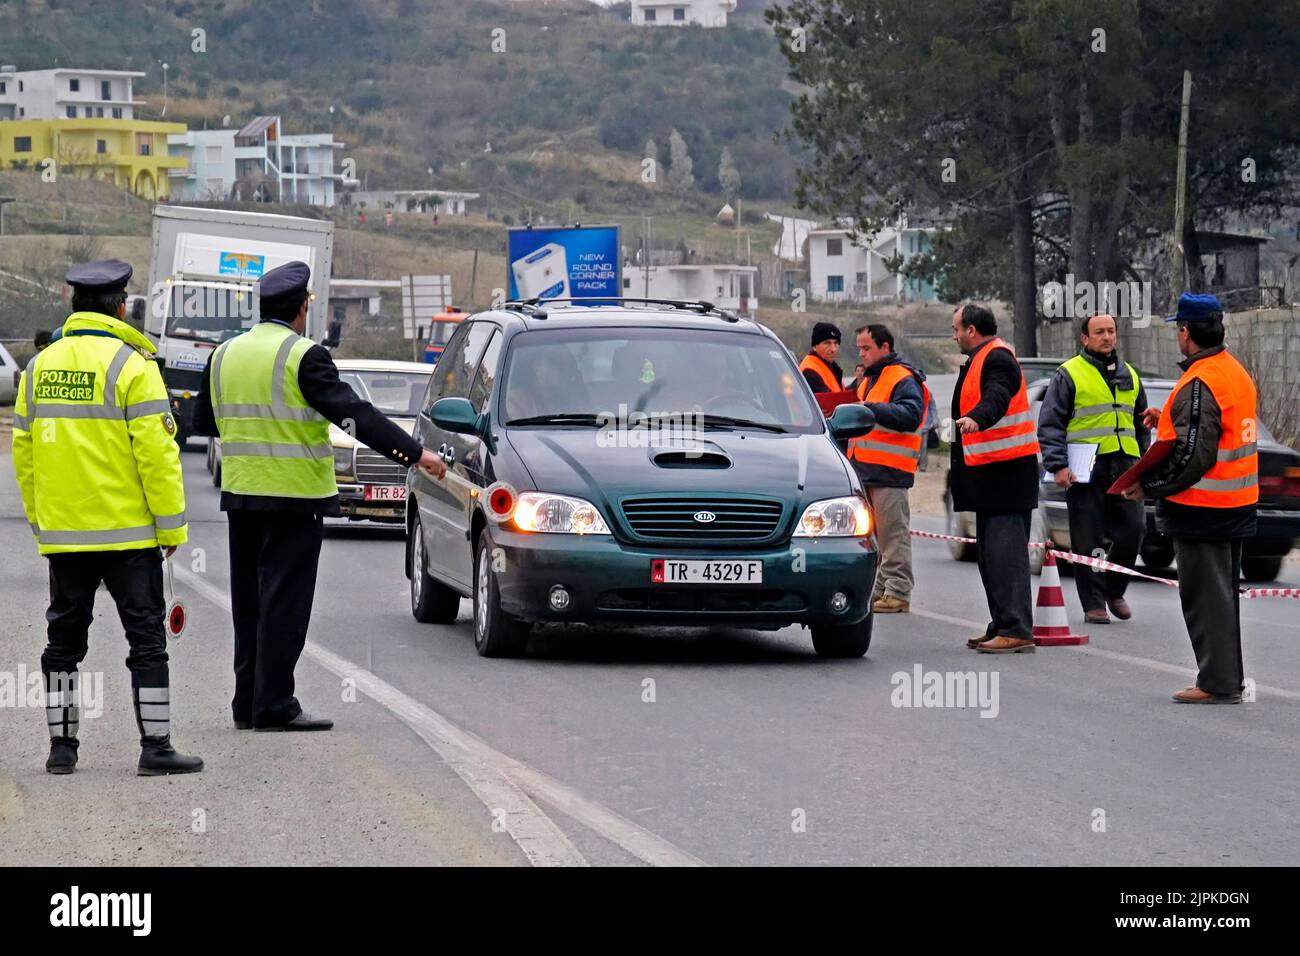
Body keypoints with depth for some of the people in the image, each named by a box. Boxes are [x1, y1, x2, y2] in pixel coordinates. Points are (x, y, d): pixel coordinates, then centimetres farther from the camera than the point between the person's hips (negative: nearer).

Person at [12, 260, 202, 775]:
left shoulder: (40, 366, 7)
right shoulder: (131, 365, -11)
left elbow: (23, 452, 11)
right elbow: (156, 451, -14)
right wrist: (172, 524, -7)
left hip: (61, 534, 5)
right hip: (127, 532, -5)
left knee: (64, 638, 12)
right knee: (146, 637, 1)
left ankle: (61, 746, 12)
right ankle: (156, 747, -1)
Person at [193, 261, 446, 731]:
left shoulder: (225, 354, 9)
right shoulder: (304, 357, -12)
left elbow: (203, 421, 18)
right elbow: (354, 413, -19)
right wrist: (414, 453, -19)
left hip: (240, 495, 7)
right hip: (295, 498, -7)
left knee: (250, 602, 14)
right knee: (284, 603, -4)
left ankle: (248, 703, 16)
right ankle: (273, 707, -6)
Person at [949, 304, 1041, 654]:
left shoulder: (998, 358, -12)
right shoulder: (980, 359, 21)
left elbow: (997, 398, -30)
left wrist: (977, 419, -51)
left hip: (1008, 470, -11)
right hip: (990, 471, 11)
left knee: (1005, 549, -15)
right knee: (990, 551, 14)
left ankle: (1017, 629, -18)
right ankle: (1001, 626, 20)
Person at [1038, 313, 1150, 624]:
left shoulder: (1129, 375, 18)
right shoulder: (1069, 375, 0)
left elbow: (1142, 423, 26)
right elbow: (1049, 424, -3)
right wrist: (1058, 465, -13)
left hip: (1125, 466, 5)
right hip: (1086, 470, -5)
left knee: (1132, 529, -1)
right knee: (1089, 540, -3)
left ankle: (1114, 590, 18)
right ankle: (1093, 603, 5)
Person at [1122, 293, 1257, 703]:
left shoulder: (1199, 385, -20)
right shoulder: (1237, 371, 10)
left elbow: (1191, 457, -25)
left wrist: (1147, 486, -15)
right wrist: (1167, 422, 14)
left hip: (1202, 508, -10)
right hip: (1237, 502, 10)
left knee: (1204, 595, -3)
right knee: (1223, 591, 17)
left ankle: (1217, 682, -1)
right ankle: (1229, 677, 24)